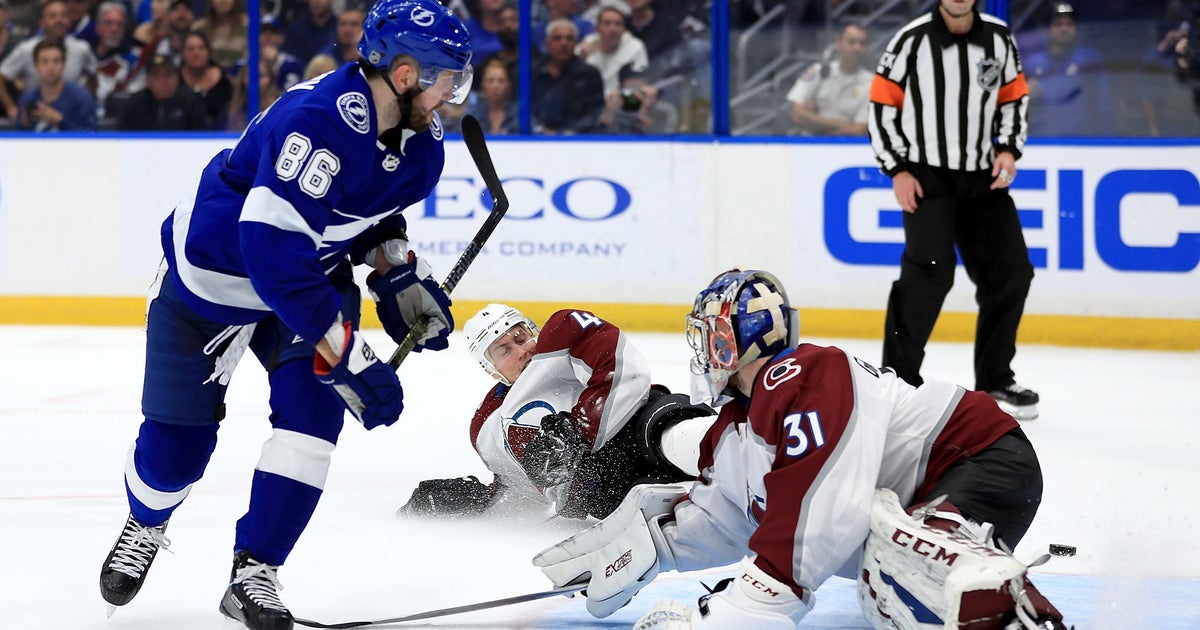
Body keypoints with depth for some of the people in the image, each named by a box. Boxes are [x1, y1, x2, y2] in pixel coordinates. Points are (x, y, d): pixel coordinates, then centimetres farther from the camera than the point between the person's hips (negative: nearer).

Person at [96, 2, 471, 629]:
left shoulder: (421, 140, -10)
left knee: (313, 409, -15)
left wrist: (399, 273, -4)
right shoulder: (317, 122, -38)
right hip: (212, 276, -6)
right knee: (178, 437, 2)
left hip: (315, 275, 6)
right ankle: (144, 528, 37)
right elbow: (273, 252, -40)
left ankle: (252, 575, -5)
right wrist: (348, 357, -37)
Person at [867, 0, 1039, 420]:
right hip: (926, 175, -5)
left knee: (1010, 273, 4)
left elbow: (1014, 97, 14)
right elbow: (881, 105, -6)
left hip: (982, 177, 5)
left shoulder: (998, 38, 2)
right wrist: (896, 170, -11)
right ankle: (898, 381, -13)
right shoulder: (912, 41, -11)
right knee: (931, 270, -20)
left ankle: (994, 381, 20)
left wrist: (1008, 149, -1)